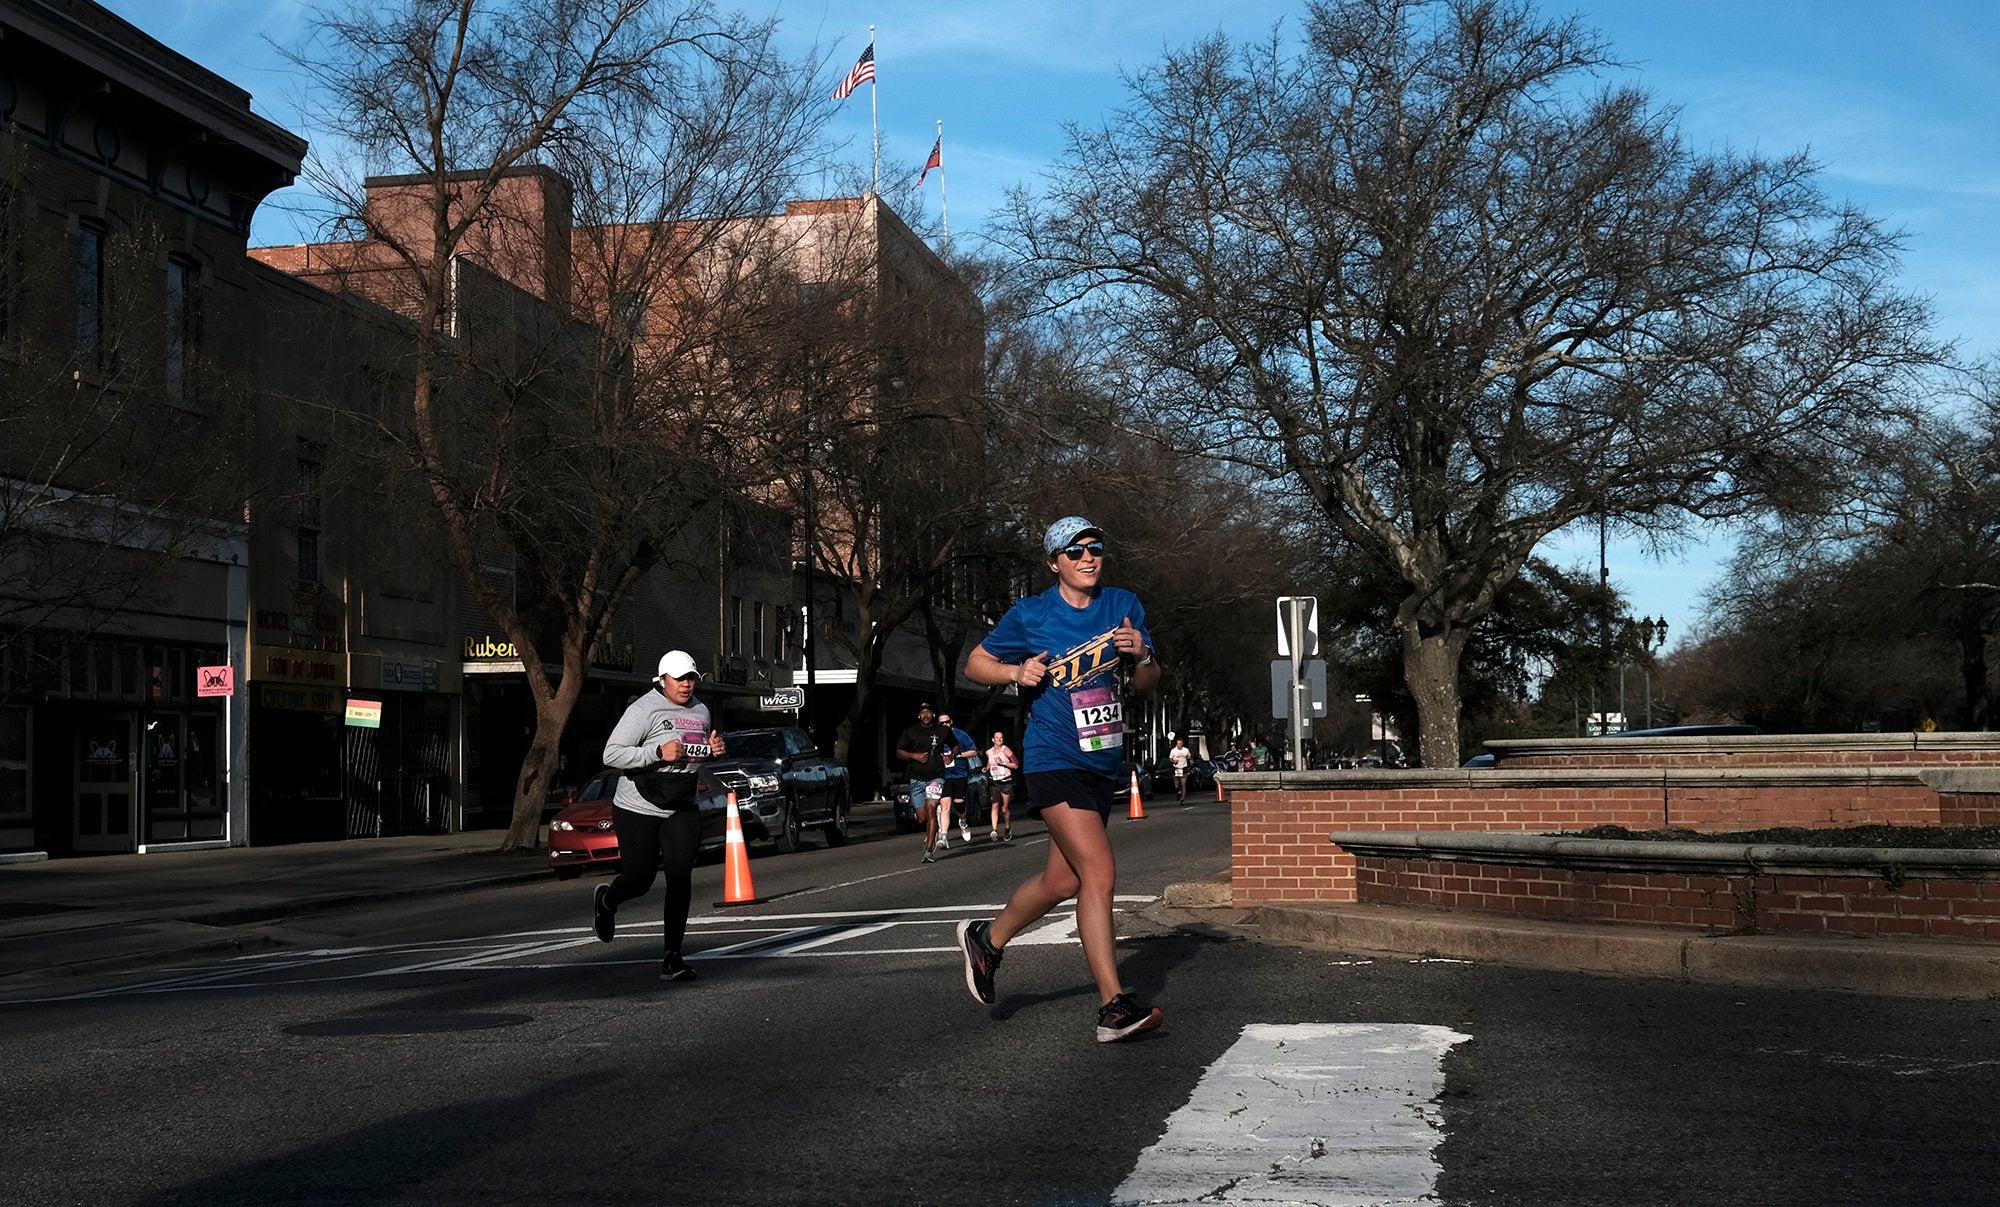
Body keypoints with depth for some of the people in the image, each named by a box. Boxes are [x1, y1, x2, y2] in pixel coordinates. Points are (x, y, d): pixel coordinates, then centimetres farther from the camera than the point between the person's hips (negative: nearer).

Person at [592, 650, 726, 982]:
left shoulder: (701, 711, 10)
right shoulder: (644, 710, -13)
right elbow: (611, 754, -18)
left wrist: (714, 750, 3)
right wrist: (658, 752, -27)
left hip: (683, 809, 5)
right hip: (638, 809, -5)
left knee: (680, 878, -9)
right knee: (640, 880, 5)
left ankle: (672, 957, -5)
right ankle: (606, 900, 42)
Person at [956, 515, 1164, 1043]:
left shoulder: (1124, 605, 8)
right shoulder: (1030, 615, -3)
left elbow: (1147, 685, 12)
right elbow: (975, 664, 6)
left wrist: (1141, 656, -10)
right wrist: (1017, 671, -13)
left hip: (1103, 763, 6)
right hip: (1053, 760, -6)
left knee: (1062, 880, 14)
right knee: (1099, 872, -18)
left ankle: (986, 939, 39)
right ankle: (1114, 1006, -17)